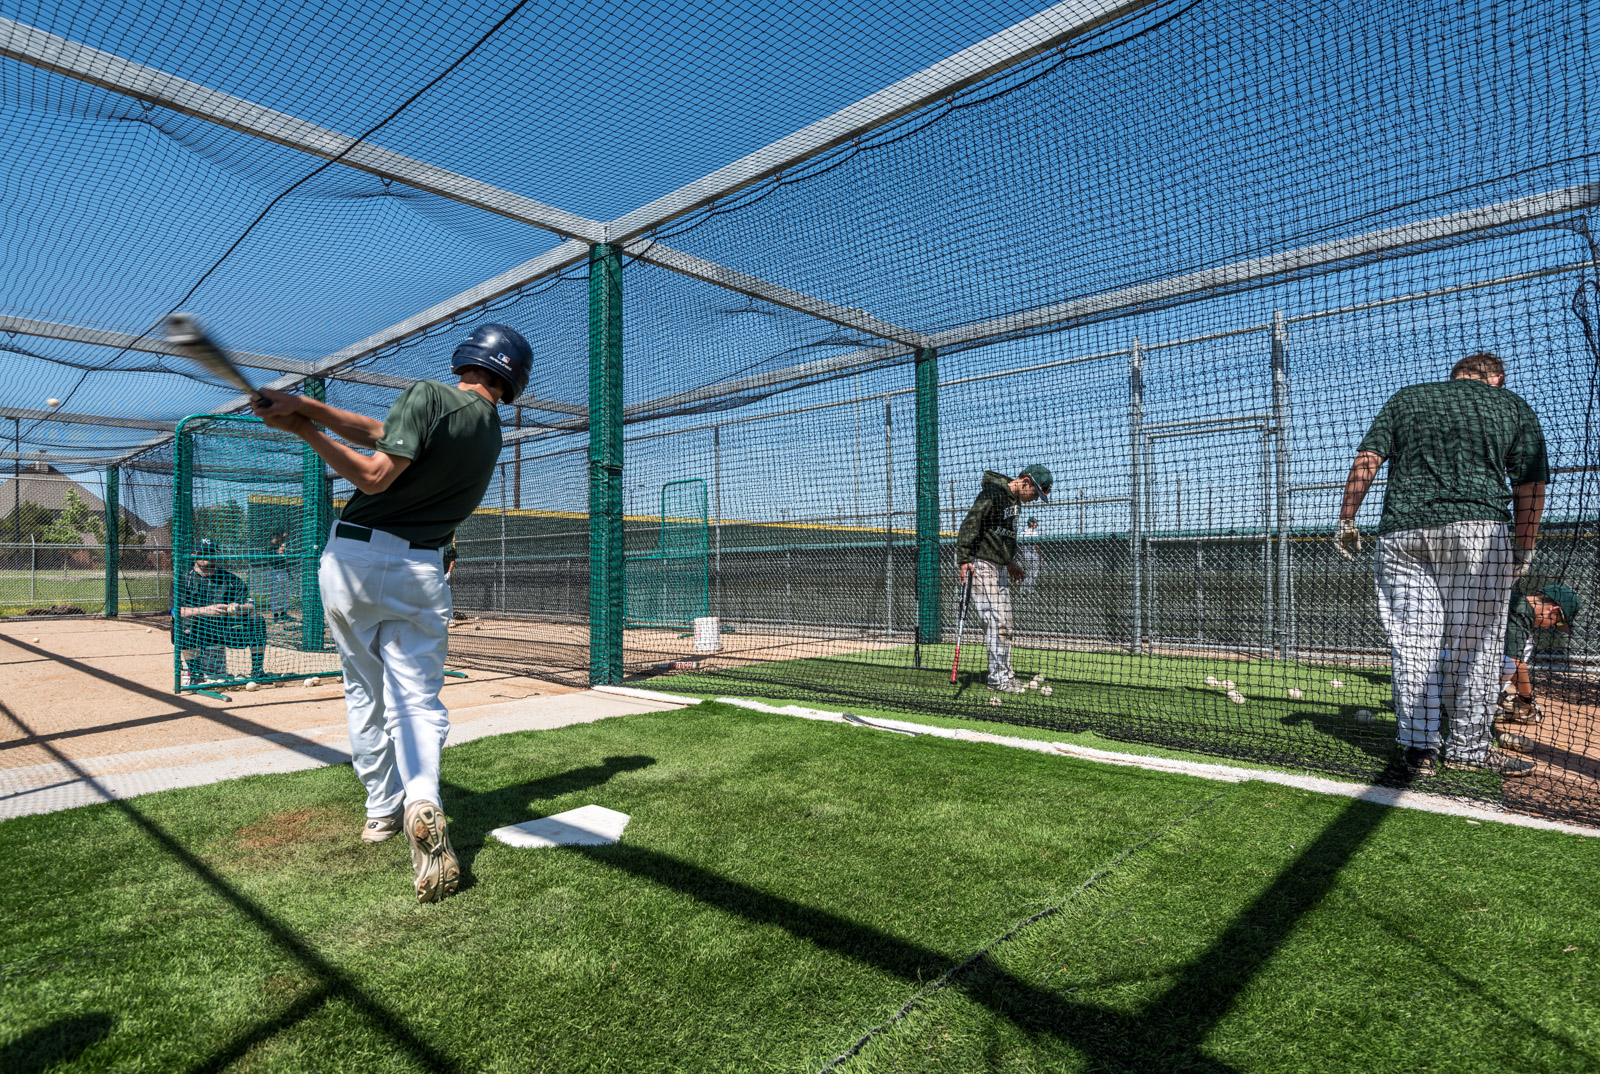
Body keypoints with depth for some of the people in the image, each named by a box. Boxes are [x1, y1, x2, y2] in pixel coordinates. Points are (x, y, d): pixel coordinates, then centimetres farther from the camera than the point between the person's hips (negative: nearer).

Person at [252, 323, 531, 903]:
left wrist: (303, 428, -8)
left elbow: (373, 475, -14)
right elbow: (381, 431, 5)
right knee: (417, 699, 4)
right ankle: (422, 802, -20)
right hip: (419, 573, 2)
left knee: (366, 694, 16)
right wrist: (306, 404, 3)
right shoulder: (492, 434, 8)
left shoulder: (427, 396, -9)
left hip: (352, 557, -1)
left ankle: (382, 808, 26)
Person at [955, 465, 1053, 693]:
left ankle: (1004, 676, 20)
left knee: (1005, 624, 12)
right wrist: (964, 560, -28)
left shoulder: (1015, 499, 14)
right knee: (996, 621, -10)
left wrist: (1011, 562, 23)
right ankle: (998, 678, -4)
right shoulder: (993, 493, -17)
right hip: (980, 566, -10)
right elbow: (970, 524, -22)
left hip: (998, 569, 10)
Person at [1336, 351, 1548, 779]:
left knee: (1411, 645, 4)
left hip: (1402, 532, 1)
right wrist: (1523, 551, 13)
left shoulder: (1405, 398, 16)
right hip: (1479, 529, -1)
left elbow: (1366, 461, 4)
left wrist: (1347, 521, 6)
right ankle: (1467, 747, 14)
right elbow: (1530, 488, 8)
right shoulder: (1514, 405, 14)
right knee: (1474, 646, 7)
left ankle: (1419, 747, 6)